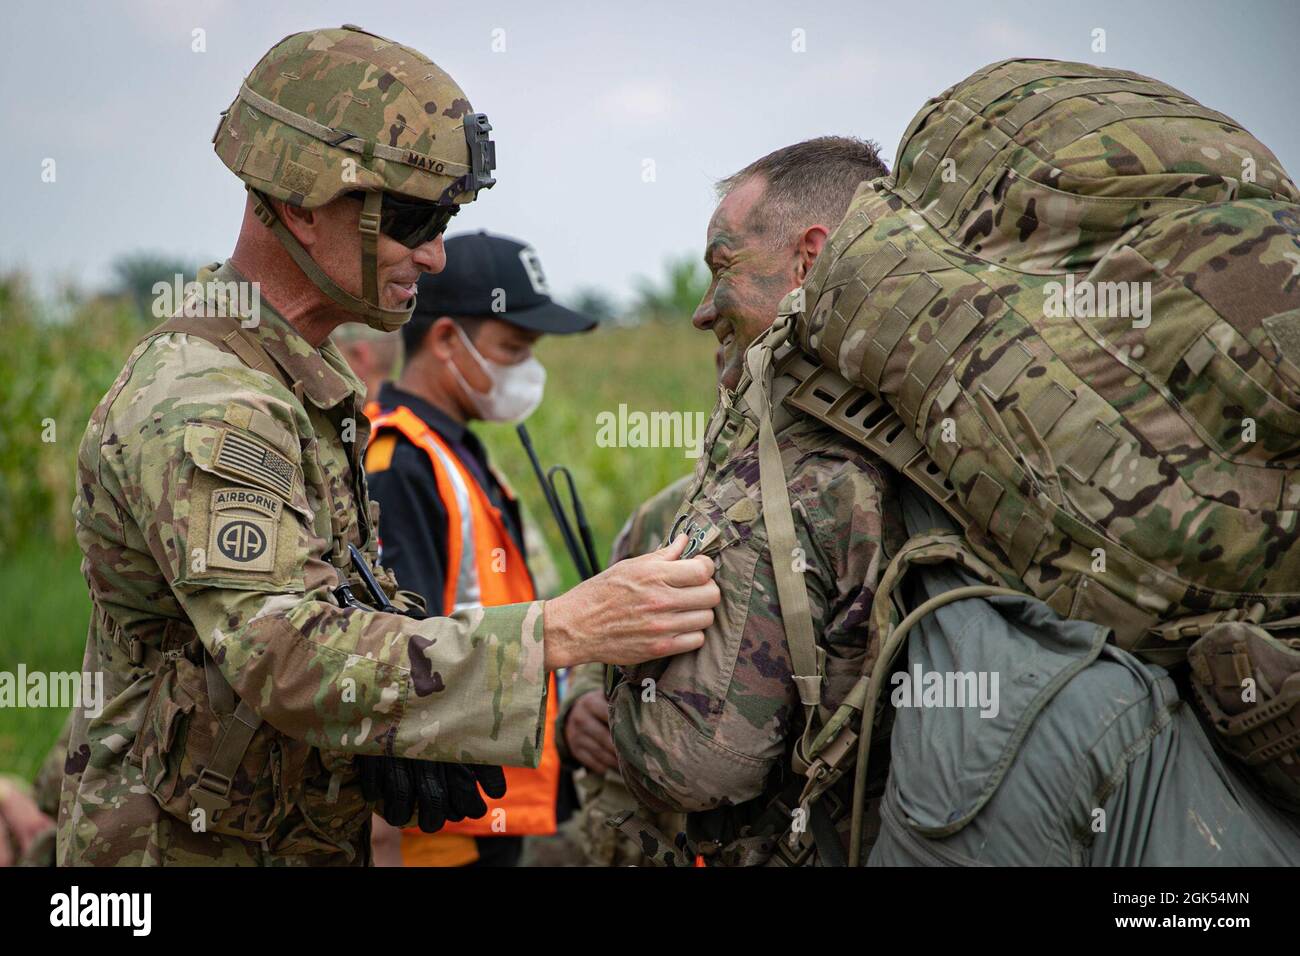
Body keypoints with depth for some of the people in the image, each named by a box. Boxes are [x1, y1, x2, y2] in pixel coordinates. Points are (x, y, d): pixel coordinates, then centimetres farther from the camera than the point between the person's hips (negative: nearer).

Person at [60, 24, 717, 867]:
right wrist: (561, 633, -41)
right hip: (194, 843, -9)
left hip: (305, 834, 9)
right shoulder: (200, 415, -25)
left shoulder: (309, 383, 8)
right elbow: (291, 657, -36)